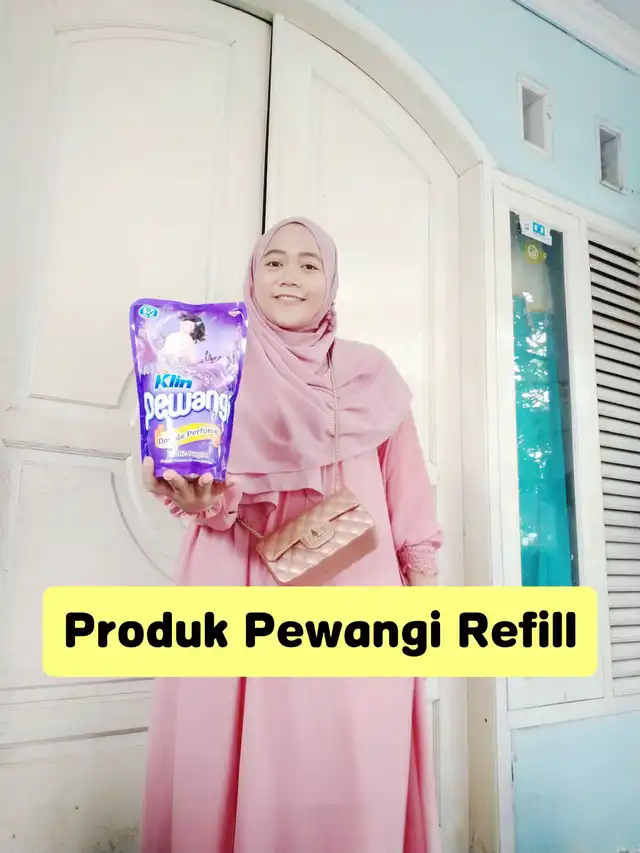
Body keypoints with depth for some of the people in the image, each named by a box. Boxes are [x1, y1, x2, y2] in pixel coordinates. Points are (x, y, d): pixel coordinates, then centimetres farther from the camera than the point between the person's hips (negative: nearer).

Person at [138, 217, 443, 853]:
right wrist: (205, 500, -20)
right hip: (246, 592, -1)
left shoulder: (371, 372, 12)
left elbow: (407, 490, 12)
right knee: (247, 769, -1)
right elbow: (197, 478, 2)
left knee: (355, 772, 0)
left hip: (358, 592, 2)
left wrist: (422, 580, 7)